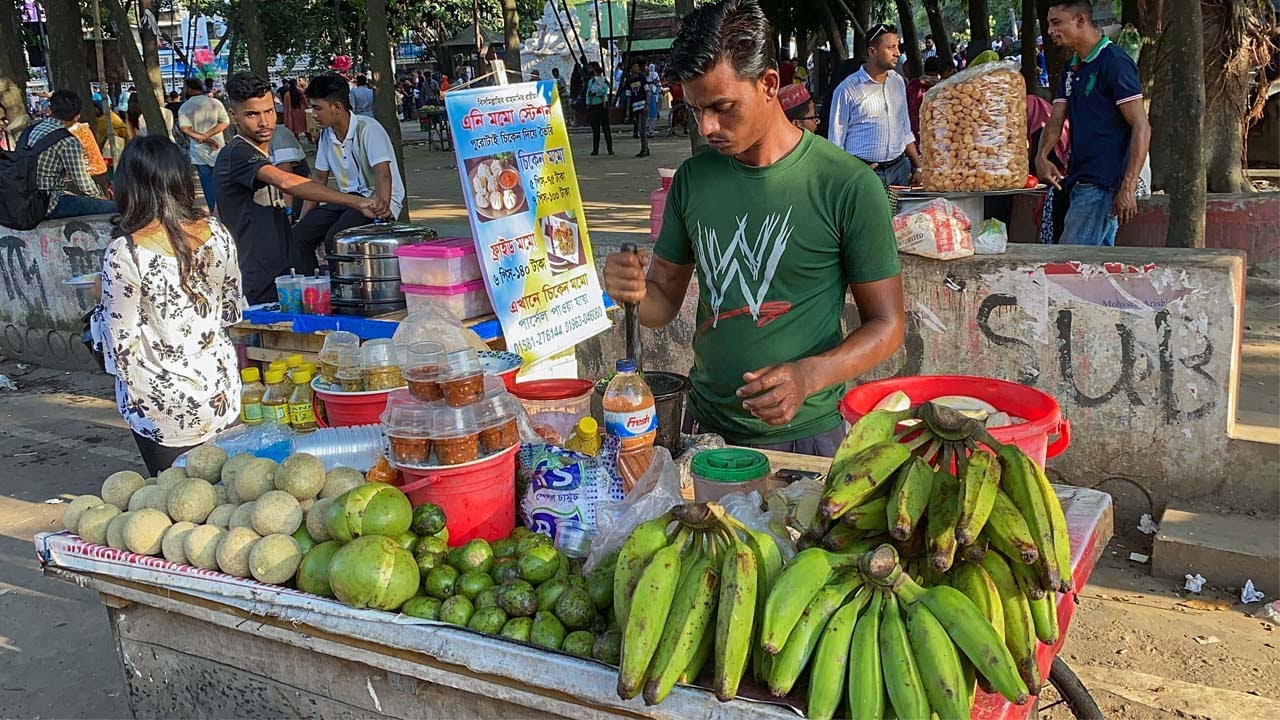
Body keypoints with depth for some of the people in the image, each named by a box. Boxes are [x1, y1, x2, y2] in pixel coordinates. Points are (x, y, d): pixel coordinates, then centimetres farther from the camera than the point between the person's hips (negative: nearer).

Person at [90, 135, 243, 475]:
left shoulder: (124, 253, -19)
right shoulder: (216, 233, -6)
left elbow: (122, 341, -14)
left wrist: (105, 302, 4)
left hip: (165, 408, -4)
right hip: (221, 394, 4)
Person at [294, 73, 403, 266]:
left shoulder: (368, 129, -16)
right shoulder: (326, 136, 6)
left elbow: (382, 172, -29)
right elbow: (319, 178, 15)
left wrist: (383, 205, -50)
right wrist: (302, 220, 6)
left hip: (375, 200, -7)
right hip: (348, 198, 8)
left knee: (334, 239, -29)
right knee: (299, 235, -9)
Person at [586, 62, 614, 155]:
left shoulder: (604, 80, -1)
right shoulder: (591, 81, 15)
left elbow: (604, 91, -16)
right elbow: (588, 93, 13)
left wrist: (594, 90, -11)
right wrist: (588, 104, 1)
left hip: (602, 105, -5)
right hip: (593, 106, 5)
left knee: (606, 127, -5)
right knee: (595, 128, 6)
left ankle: (610, 148, -2)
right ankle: (595, 149, 10)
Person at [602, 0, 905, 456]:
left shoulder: (848, 185, -13)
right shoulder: (692, 178, 0)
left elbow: (886, 325, -9)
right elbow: (665, 302, 7)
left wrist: (808, 376, -26)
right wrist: (636, 293, -16)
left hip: (807, 434, -3)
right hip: (707, 428, 4)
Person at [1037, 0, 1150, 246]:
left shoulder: (1115, 63, -11)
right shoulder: (1071, 67, 17)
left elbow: (1141, 127, -15)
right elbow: (1056, 120, 13)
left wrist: (1128, 189, -21)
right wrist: (1041, 157, -9)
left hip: (1102, 182, -9)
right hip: (1079, 180, 9)